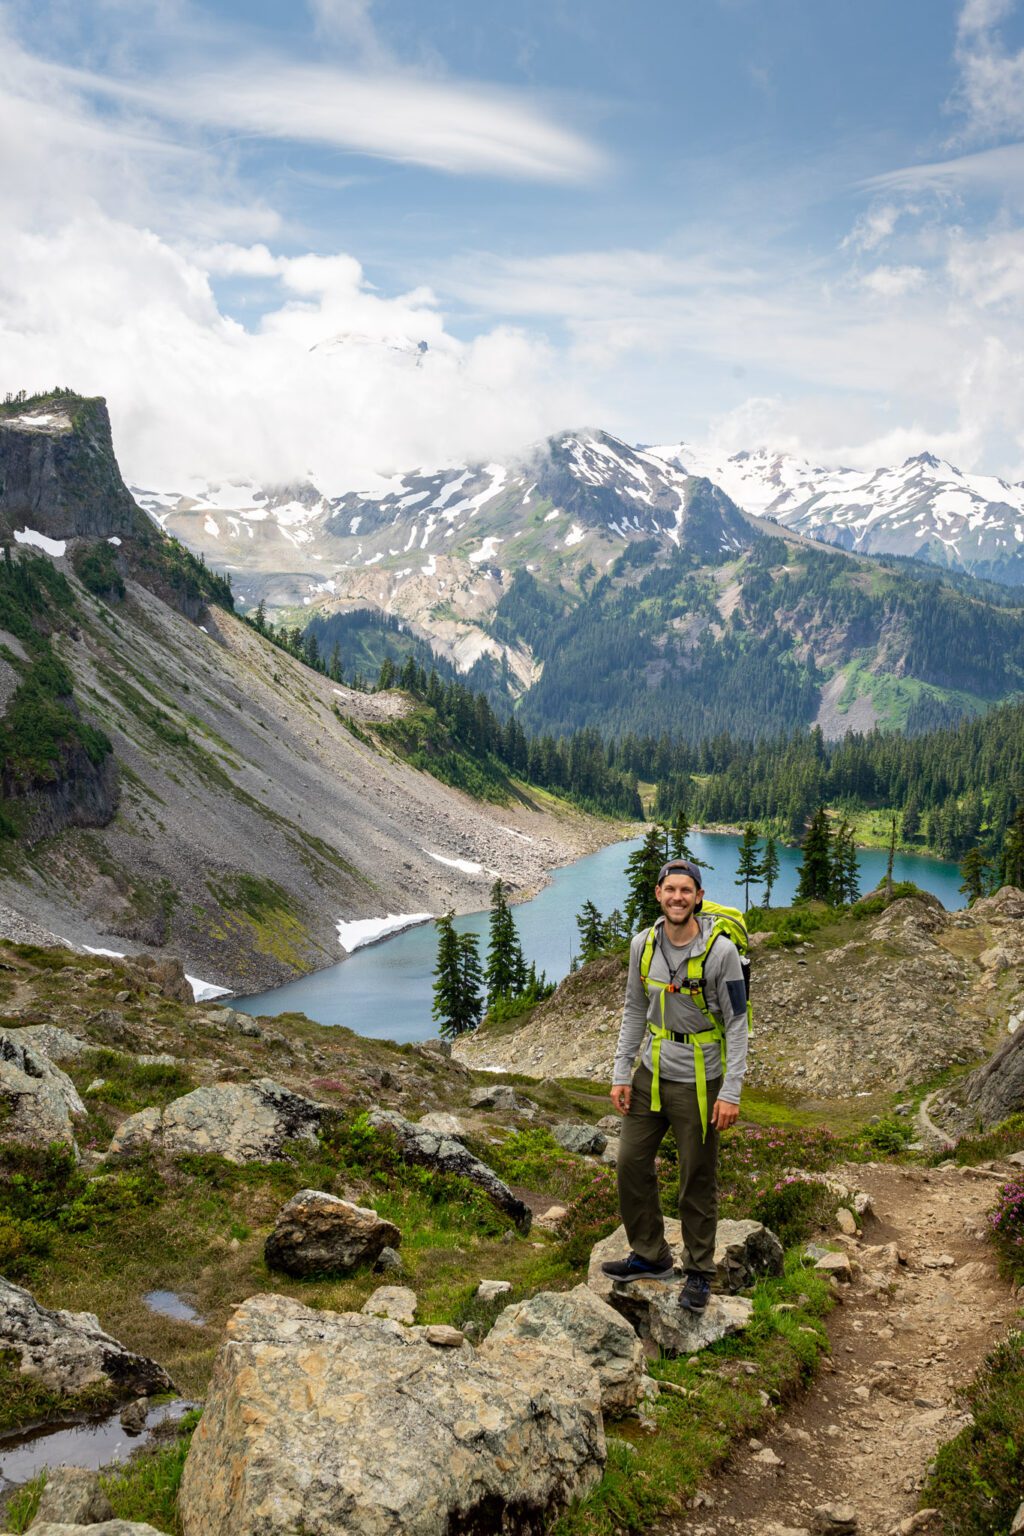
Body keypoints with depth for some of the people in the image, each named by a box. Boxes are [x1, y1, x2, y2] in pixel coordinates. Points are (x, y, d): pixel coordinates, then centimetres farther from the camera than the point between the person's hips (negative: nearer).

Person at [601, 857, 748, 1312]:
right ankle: (650, 1256, 29)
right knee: (631, 1164, 10)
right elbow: (634, 1012, 8)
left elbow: (736, 1024, -12)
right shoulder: (643, 945, -2)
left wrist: (731, 1092, -16)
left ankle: (699, 1271, 24)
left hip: (697, 1082, -5)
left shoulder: (720, 951, -17)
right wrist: (621, 1075, 5)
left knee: (697, 1181, 7)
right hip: (650, 1075, 5)